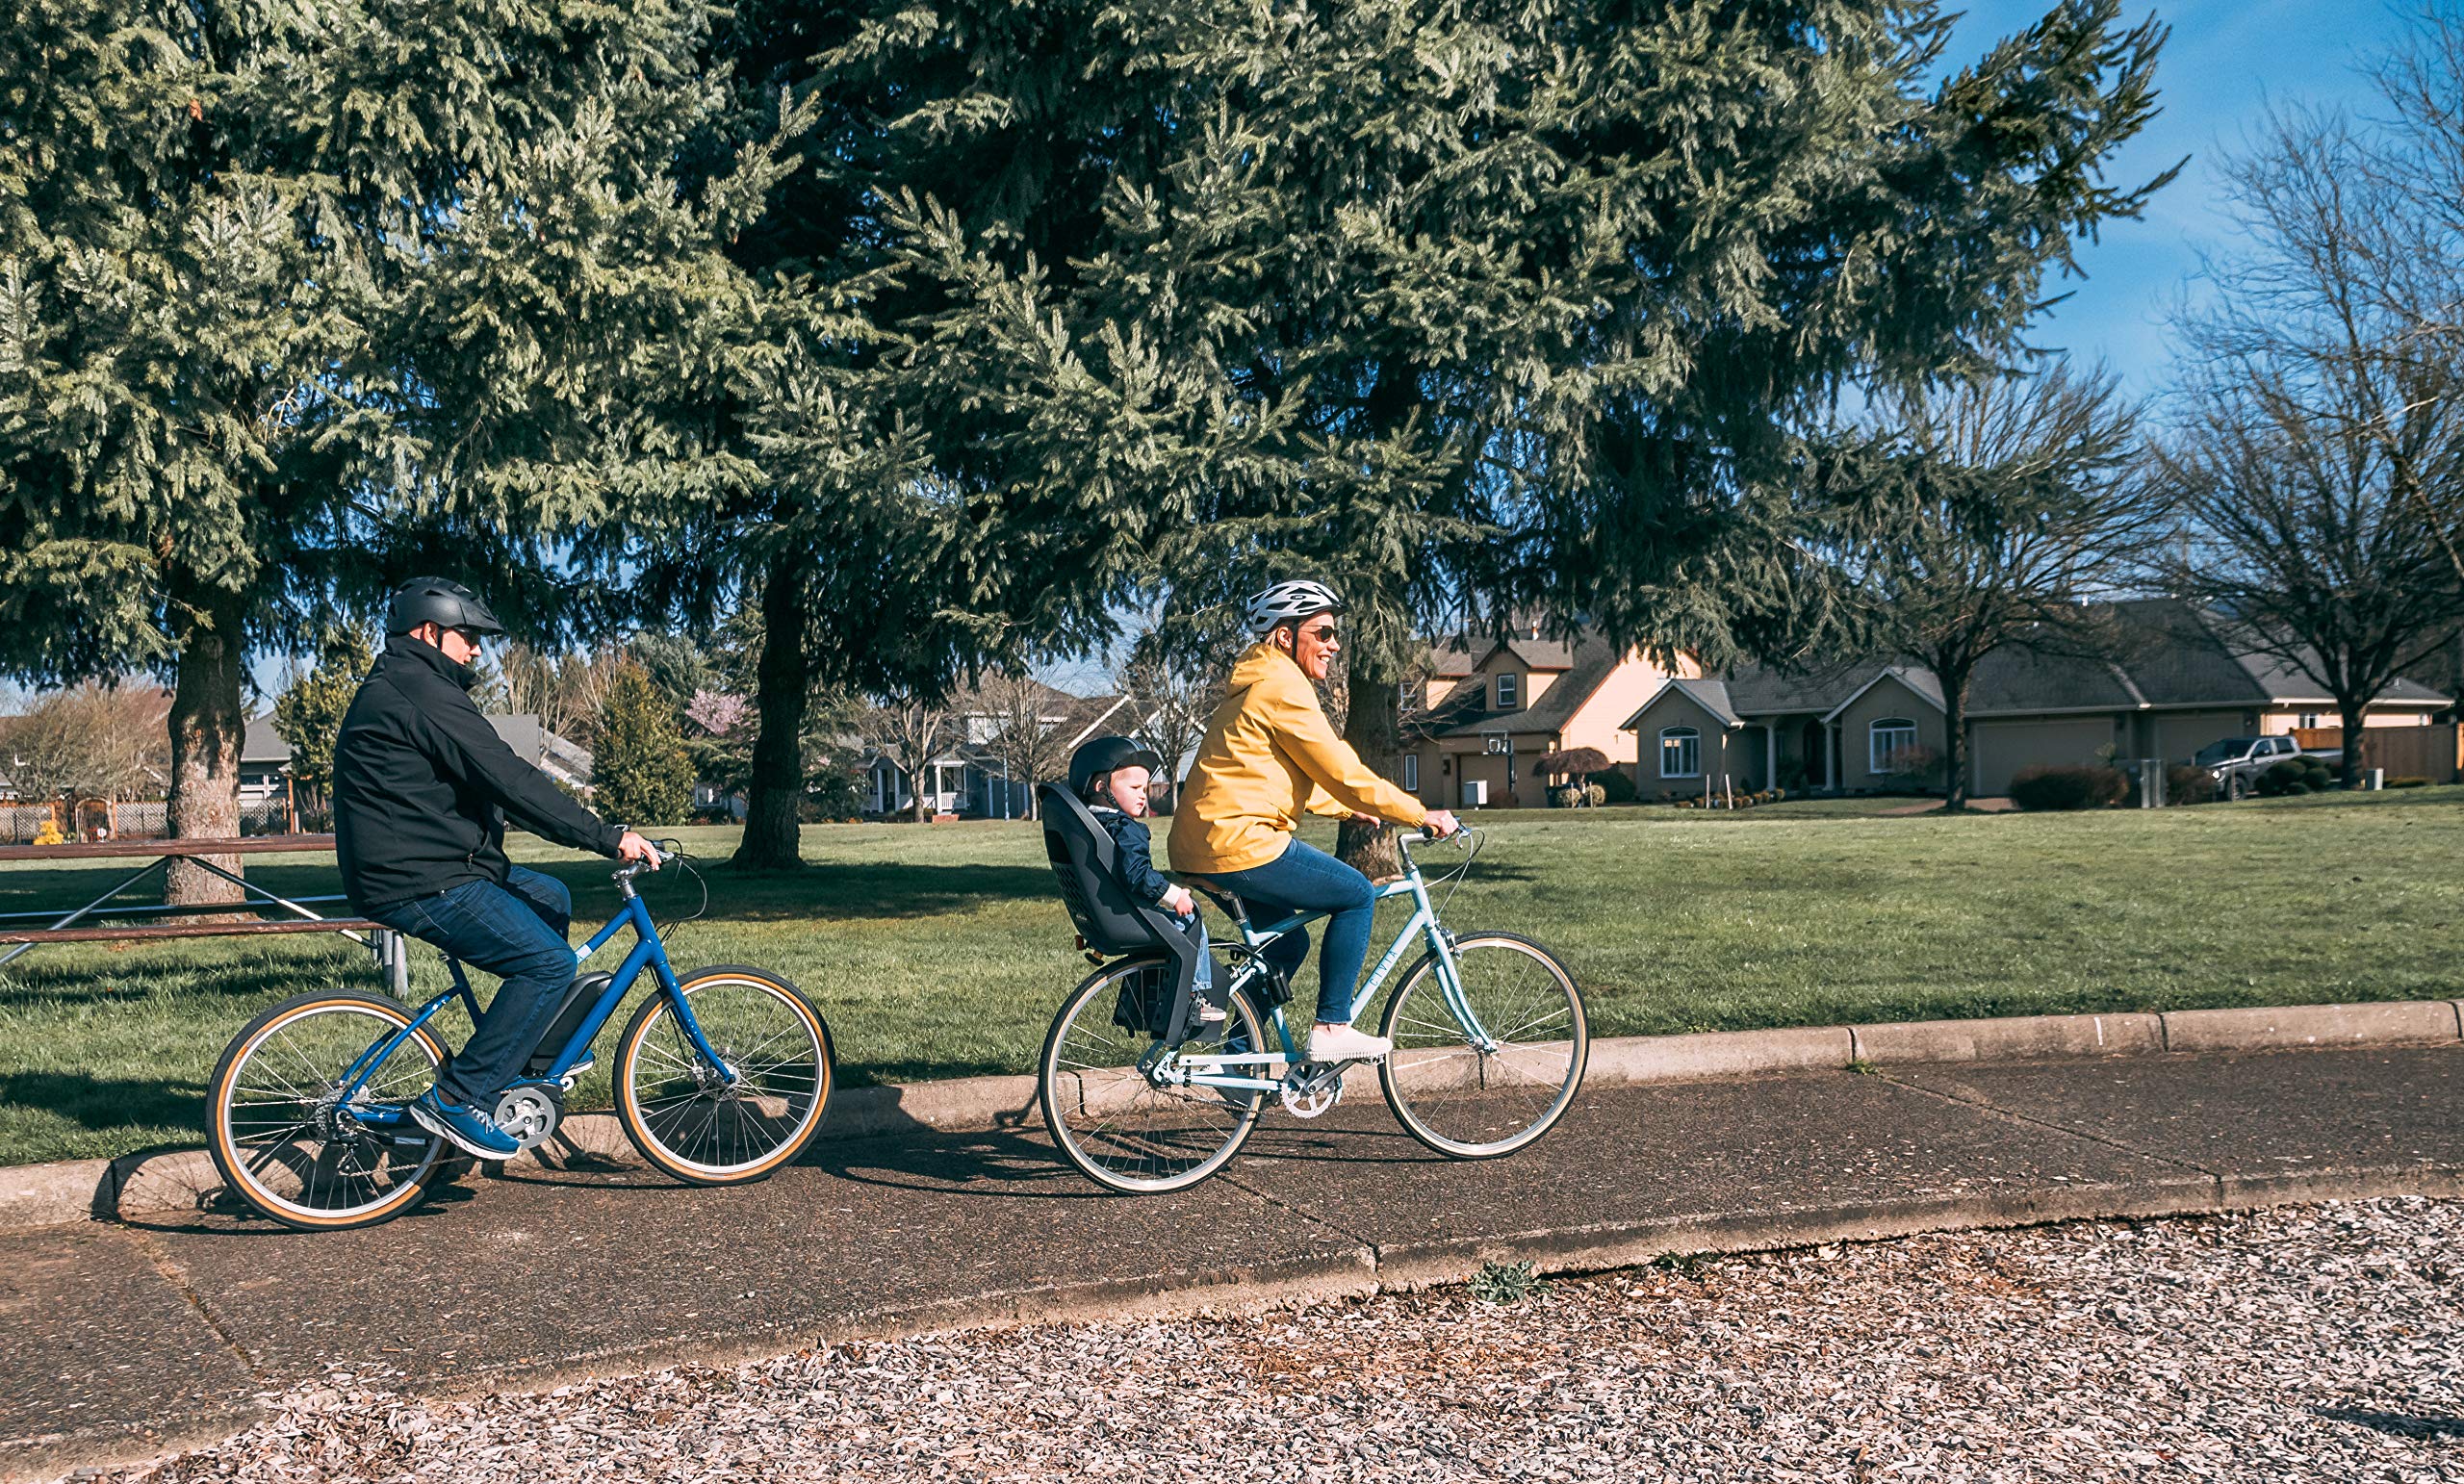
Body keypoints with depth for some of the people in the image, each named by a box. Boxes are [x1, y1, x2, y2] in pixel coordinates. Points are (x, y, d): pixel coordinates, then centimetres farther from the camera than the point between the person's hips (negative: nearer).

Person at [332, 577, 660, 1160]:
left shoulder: (391, 689, 21)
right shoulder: (421, 691, -15)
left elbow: (491, 783, 22)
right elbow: (509, 780, -22)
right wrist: (607, 836, -22)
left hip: (419, 866, 11)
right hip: (421, 885, -11)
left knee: (551, 897, 21)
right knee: (550, 962, -15)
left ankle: (538, 1050, 26)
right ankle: (456, 1098, -10)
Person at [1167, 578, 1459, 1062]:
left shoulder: (1256, 685, 21)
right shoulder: (1283, 687, -12)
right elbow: (1343, 773, -13)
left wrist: (1346, 808, 30)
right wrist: (1420, 815, -6)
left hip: (1199, 844, 11)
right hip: (1239, 842, -11)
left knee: (1288, 941, 22)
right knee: (1357, 895, -1)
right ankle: (1331, 1029, 1)